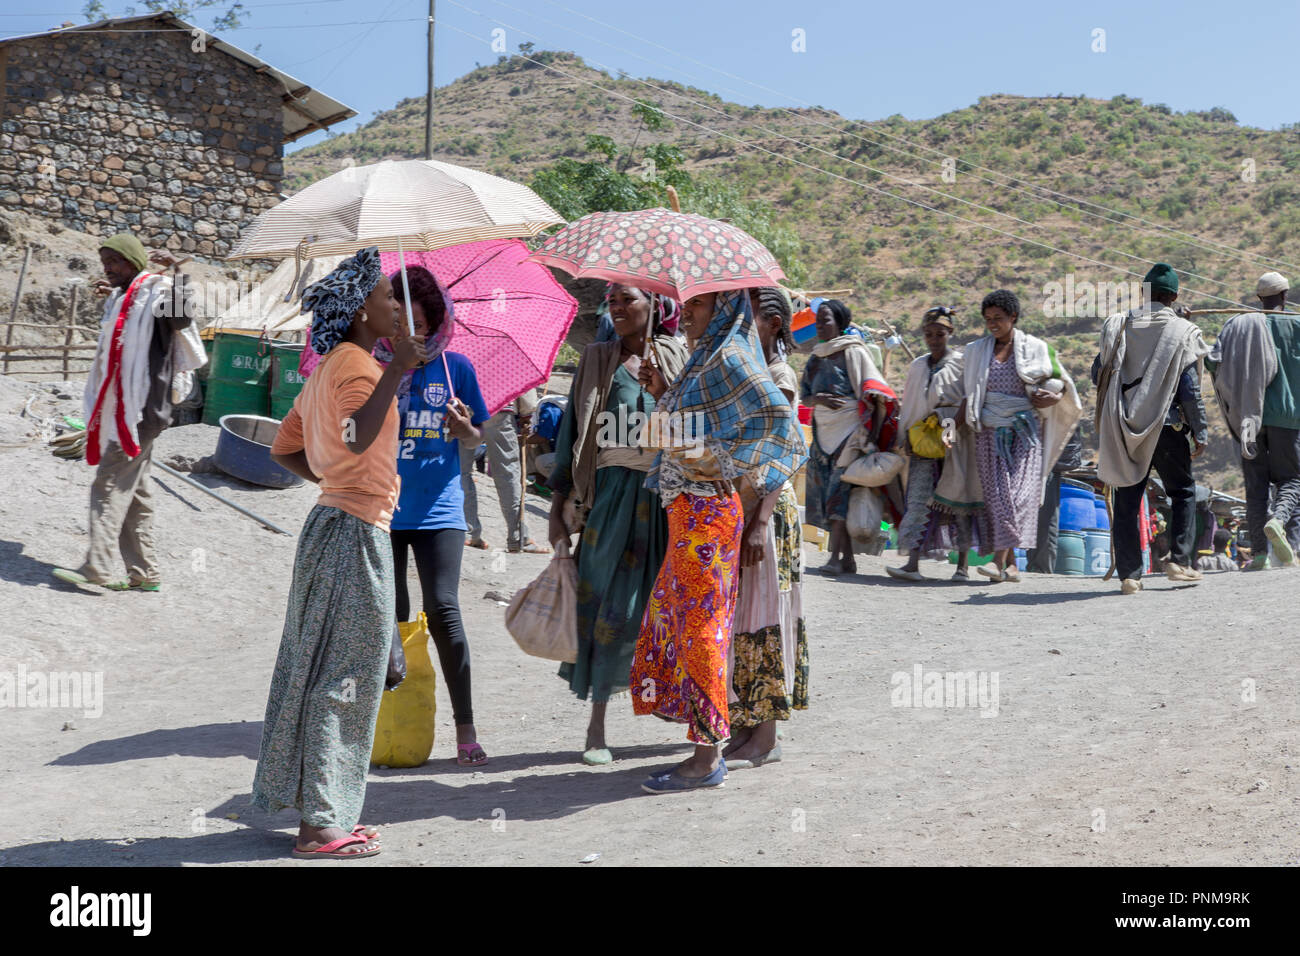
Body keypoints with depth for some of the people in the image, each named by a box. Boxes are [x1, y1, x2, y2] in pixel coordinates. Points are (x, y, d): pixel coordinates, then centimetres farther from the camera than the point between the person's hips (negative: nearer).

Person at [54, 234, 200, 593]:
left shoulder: (157, 293, -11)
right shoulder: (123, 299, 17)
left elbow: (181, 316, -33)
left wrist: (177, 272, -41)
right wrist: (111, 296, 39)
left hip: (139, 410, -10)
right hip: (120, 409, 10)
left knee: (111, 485, -11)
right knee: (134, 490, 10)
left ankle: (99, 568, -10)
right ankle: (143, 571, 15)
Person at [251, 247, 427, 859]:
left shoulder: (329, 367, 16)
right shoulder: (356, 364, -14)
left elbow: (284, 449, 21)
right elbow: (357, 437, -33)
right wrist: (398, 369, -30)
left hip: (332, 522, 10)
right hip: (356, 531, -10)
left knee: (318, 667, 13)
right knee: (344, 676, -4)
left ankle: (320, 812, 23)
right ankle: (323, 824, 2)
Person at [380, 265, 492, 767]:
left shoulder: (455, 367, 2)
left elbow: (475, 438, 8)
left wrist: (465, 428, -14)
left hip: (437, 508, -1)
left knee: (442, 610, -7)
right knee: (390, 616, 7)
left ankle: (466, 728, 1)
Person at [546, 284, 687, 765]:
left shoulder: (677, 356, 9)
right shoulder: (597, 359, 10)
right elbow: (572, 427, 8)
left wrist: (667, 394, -14)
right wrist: (559, 501, 3)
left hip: (666, 489, 0)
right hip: (613, 489, 0)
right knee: (608, 603, -1)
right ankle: (596, 727, 7)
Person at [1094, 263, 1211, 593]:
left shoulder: (1119, 325, 1)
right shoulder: (1182, 332, -4)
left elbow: (1098, 375, 5)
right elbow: (1190, 390, -5)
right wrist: (1200, 432, 2)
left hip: (1124, 428, 2)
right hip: (1167, 426, -2)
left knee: (1126, 501, 6)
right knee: (1183, 491, 17)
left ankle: (1129, 574, 3)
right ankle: (1179, 560, 10)